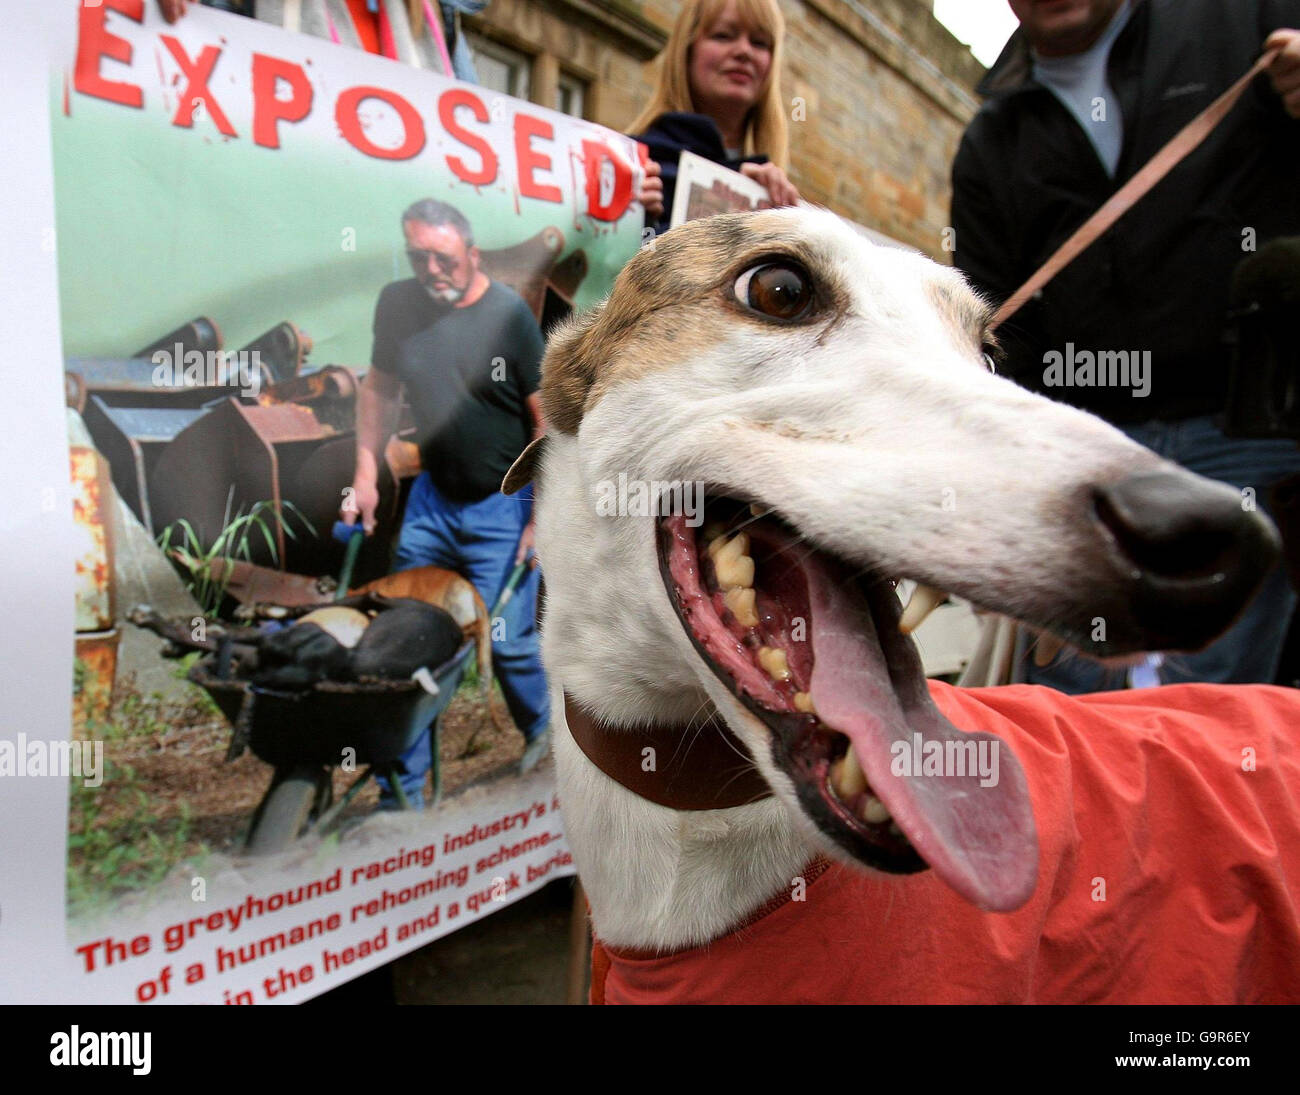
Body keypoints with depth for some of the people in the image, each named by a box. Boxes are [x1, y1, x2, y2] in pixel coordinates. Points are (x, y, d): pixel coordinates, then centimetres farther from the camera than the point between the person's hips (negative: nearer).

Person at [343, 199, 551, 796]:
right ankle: (402, 791, 17)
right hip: (431, 496, 5)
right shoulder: (398, 303, 0)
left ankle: (541, 727, 31)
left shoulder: (508, 313, -12)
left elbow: (547, 420, -10)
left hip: (503, 505, -4)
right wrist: (365, 477, 5)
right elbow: (379, 389, 12)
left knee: (506, 638, -4)